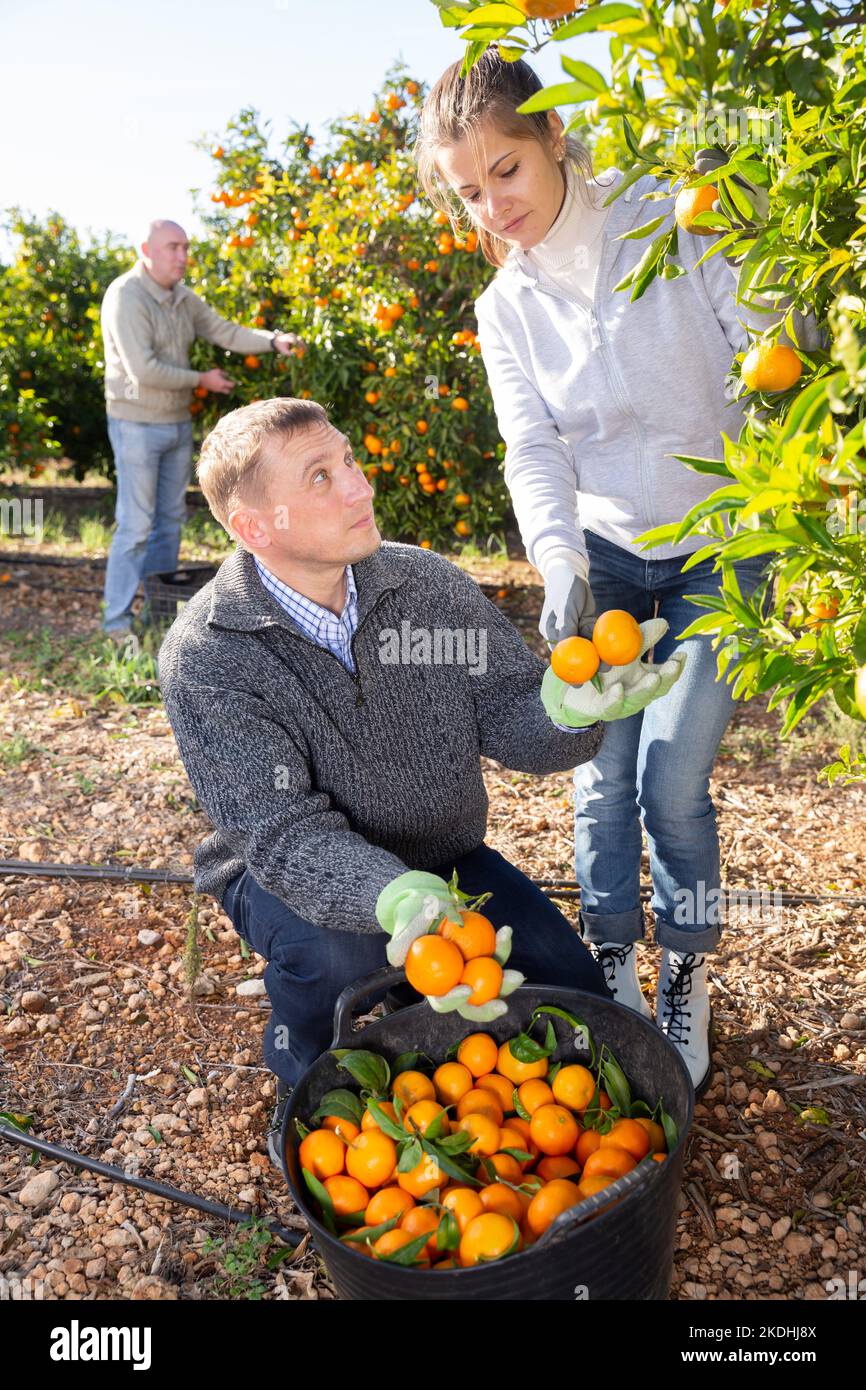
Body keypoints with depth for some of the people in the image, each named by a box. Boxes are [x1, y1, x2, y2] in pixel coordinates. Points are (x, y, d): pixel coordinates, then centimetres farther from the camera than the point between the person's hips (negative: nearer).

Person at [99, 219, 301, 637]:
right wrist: (201, 380, -14)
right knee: (136, 524, -6)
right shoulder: (126, 297, -18)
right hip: (137, 426, -8)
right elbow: (143, 370, -25)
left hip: (178, 423, 8)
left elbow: (225, 332, 3)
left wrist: (273, 341, -15)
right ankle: (118, 620, 4)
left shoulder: (183, 297, 8)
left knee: (171, 518, 13)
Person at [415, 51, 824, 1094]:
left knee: (672, 780, -8)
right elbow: (533, 453, -6)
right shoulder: (504, 307, 2)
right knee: (603, 778, 1)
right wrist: (560, 563, -24)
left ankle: (685, 979, 17)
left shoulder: (673, 219, -8)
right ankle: (611, 971, 22)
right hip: (599, 554, 3)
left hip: (716, 549, -3)